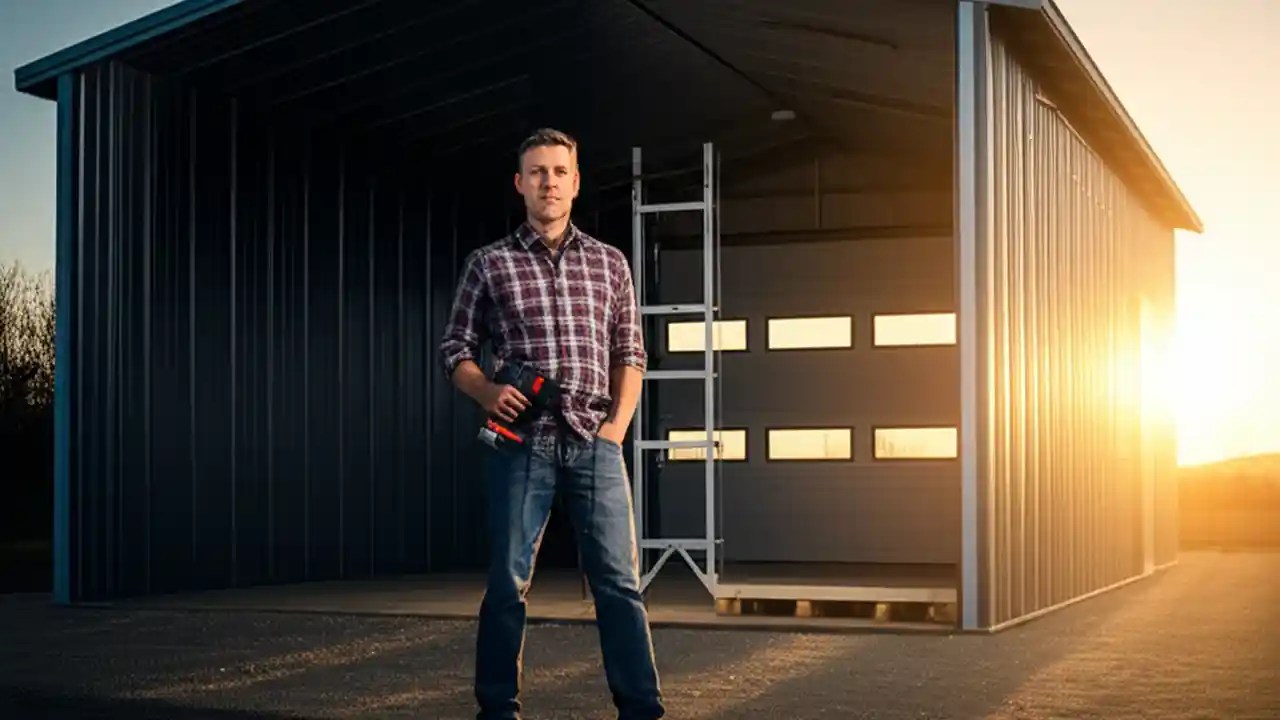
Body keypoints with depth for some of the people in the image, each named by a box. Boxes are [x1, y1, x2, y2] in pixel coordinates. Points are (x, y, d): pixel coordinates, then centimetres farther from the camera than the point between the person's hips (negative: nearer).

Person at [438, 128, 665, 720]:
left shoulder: (609, 263, 12)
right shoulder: (488, 264, 7)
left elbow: (629, 353, 14)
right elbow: (455, 350, 8)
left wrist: (618, 423, 1)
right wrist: (487, 392, -11)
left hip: (595, 443, 1)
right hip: (523, 442, -1)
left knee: (618, 579, -1)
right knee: (508, 581, 1)